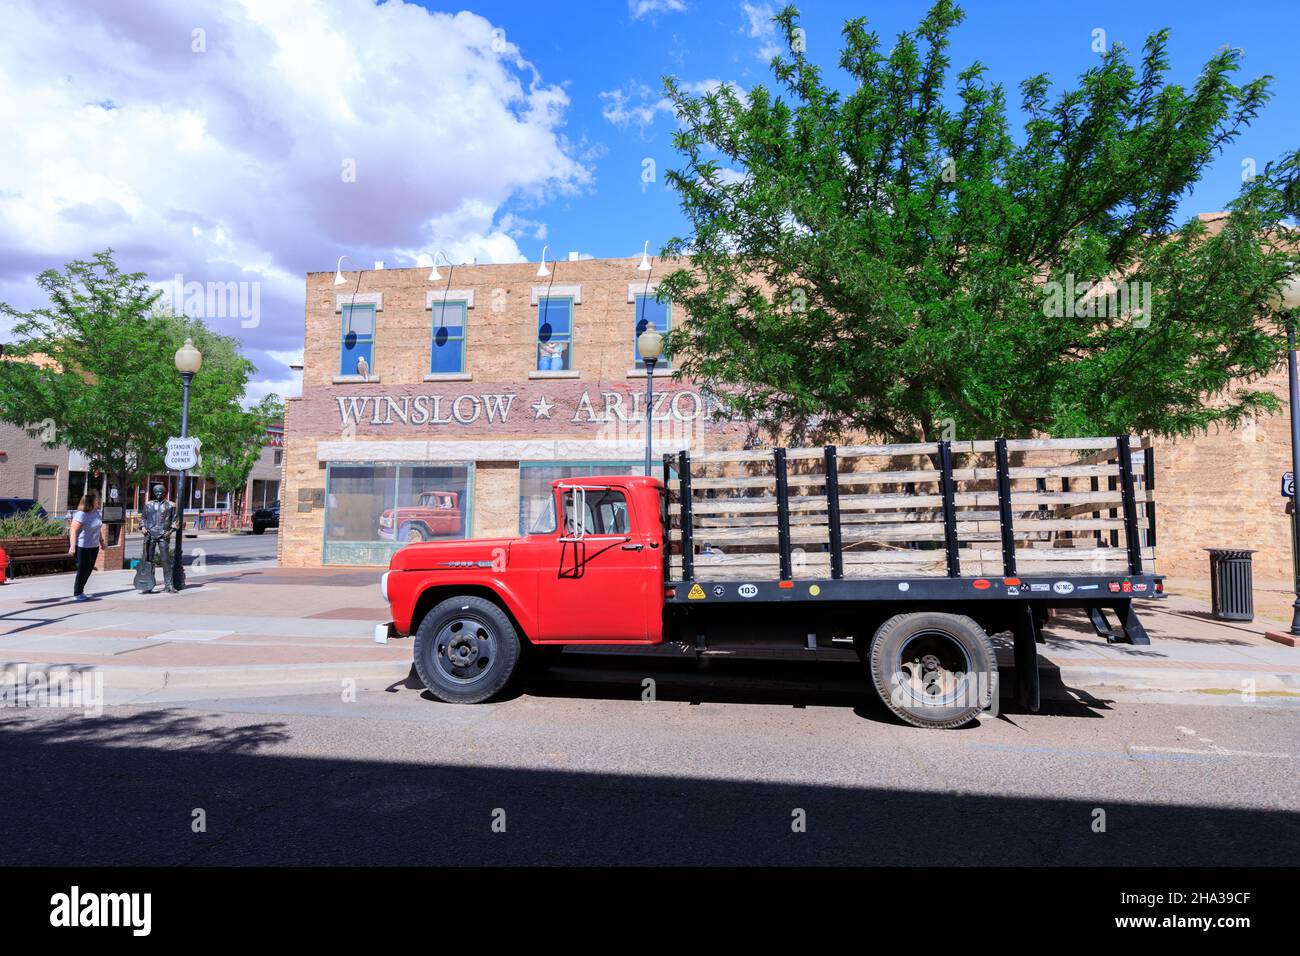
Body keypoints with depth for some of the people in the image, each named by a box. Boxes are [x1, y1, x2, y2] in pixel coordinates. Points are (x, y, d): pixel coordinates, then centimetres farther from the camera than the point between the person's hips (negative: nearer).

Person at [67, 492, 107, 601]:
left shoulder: (96, 512, 6)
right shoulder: (81, 514, -18)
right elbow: (73, 530, -21)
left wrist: (102, 540, 20)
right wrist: (72, 546, -24)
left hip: (94, 546, 8)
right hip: (83, 546, -8)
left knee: (89, 569, 13)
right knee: (83, 570, -1)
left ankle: (80, 590, 26)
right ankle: (77, 594, 11)